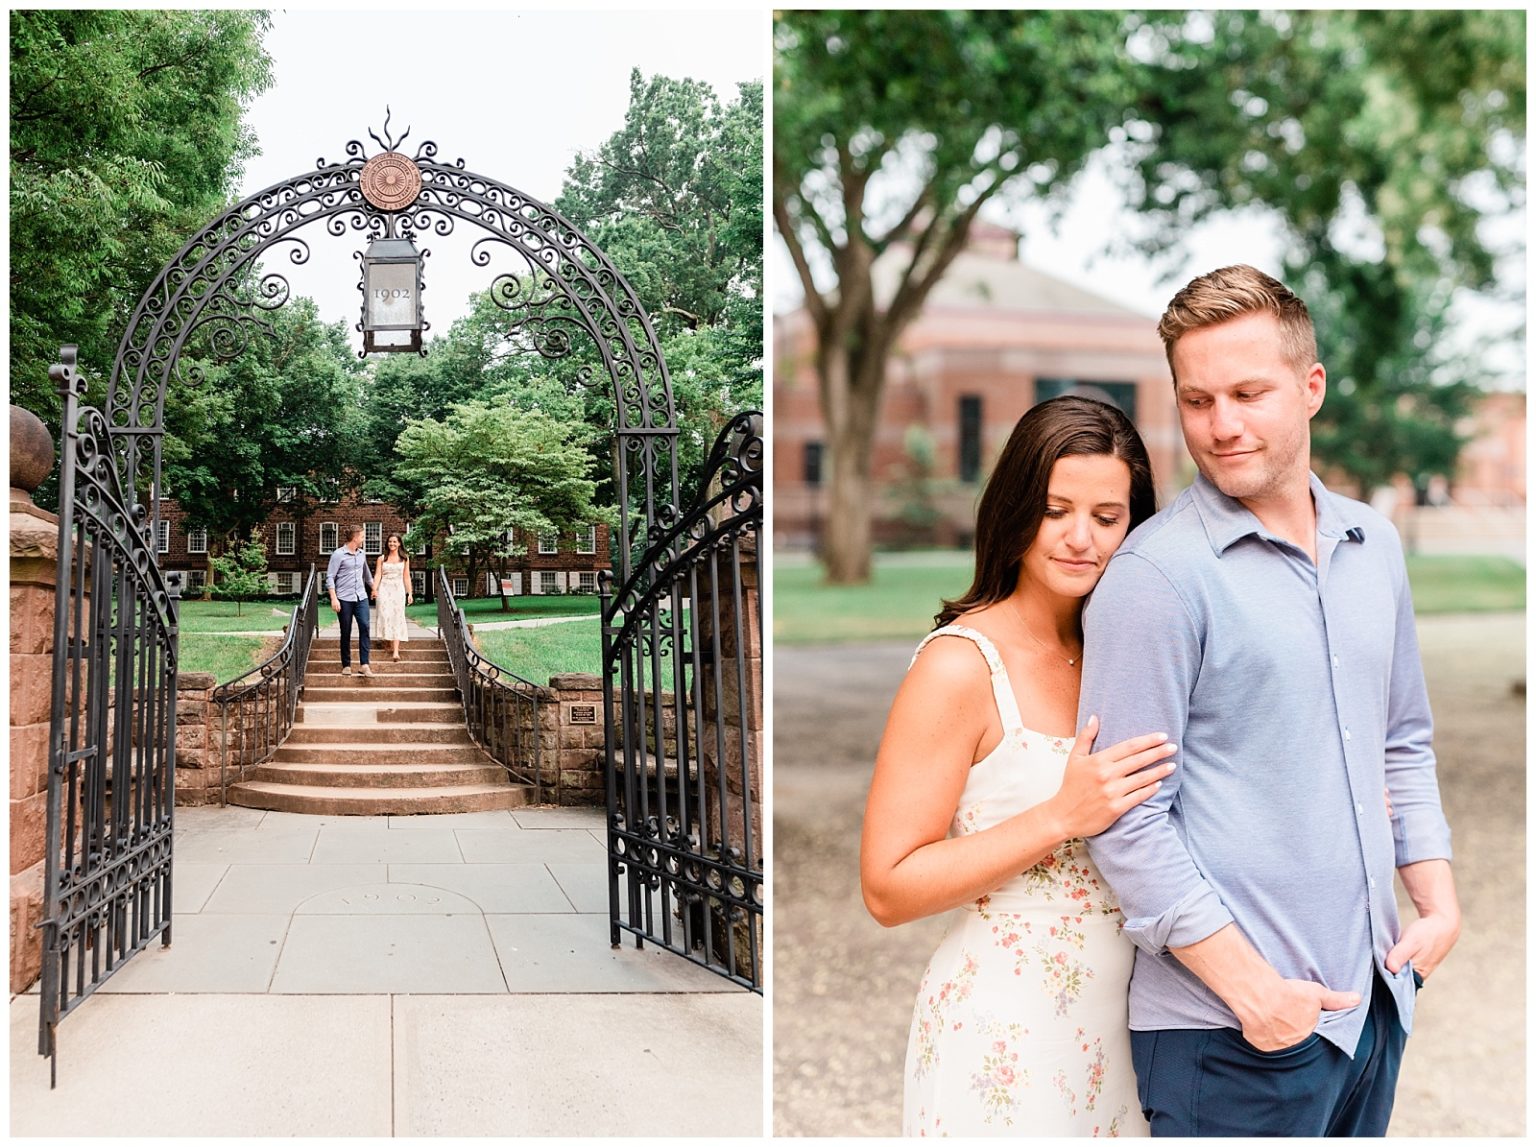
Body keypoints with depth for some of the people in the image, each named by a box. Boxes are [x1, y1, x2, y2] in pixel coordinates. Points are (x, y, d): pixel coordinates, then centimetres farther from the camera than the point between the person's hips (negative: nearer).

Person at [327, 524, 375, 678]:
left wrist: (373, 588, 40)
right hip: (344, 599, -4)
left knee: (364, 627, -11)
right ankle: (346, 665, 12)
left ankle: (364, 664, -13)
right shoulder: (338, 555, -6)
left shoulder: (362, 554, 12)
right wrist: (333, 598, -16)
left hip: (361, 597, 4)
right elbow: (330, 577, -9)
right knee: (346, 632, 2)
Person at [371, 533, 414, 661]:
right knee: (386, 616, -7)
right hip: (384, 589, 0)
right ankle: (391, 645, 7)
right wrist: (374, 589, -15)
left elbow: (406, 577, 10)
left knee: (397, 618, -8)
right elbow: (377, 575, 0)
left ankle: (395, 651, -15)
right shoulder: (382, 558, 6)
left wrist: (410, 593, 5)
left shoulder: (404, 559, 8)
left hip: (398, 590, 0)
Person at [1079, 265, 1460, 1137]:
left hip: (1375, 997, 7)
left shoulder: (1374, 545, 9)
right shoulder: (1158, 576, -13)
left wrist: (1438, 895, 7)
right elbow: (1128, 822, -16)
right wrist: (1251, 987, -17)